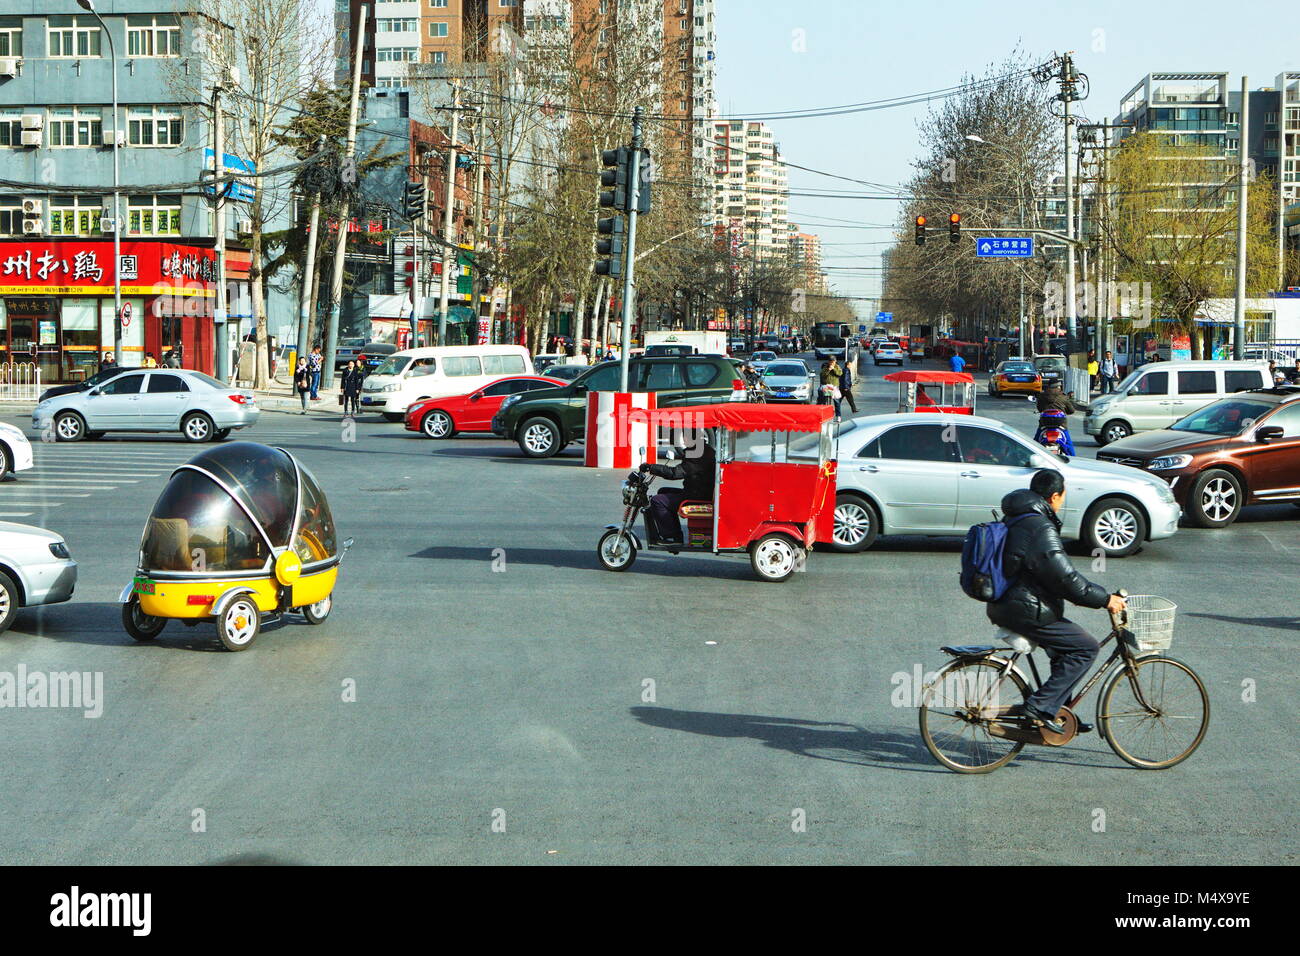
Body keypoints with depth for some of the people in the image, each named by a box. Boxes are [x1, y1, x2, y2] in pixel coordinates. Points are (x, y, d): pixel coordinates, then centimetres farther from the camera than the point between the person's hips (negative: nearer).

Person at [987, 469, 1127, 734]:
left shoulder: (1012, 520, 13)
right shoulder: (1041, 529, -20)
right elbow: (1065, 578, -20)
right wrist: (1105, 599, -10)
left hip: (1002, 605, 10)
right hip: (1025, 612, -10)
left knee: (1065, 643, 26)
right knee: (1086, 647, -3)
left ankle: (1061, 715, 28)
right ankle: (1039, 707, -8)